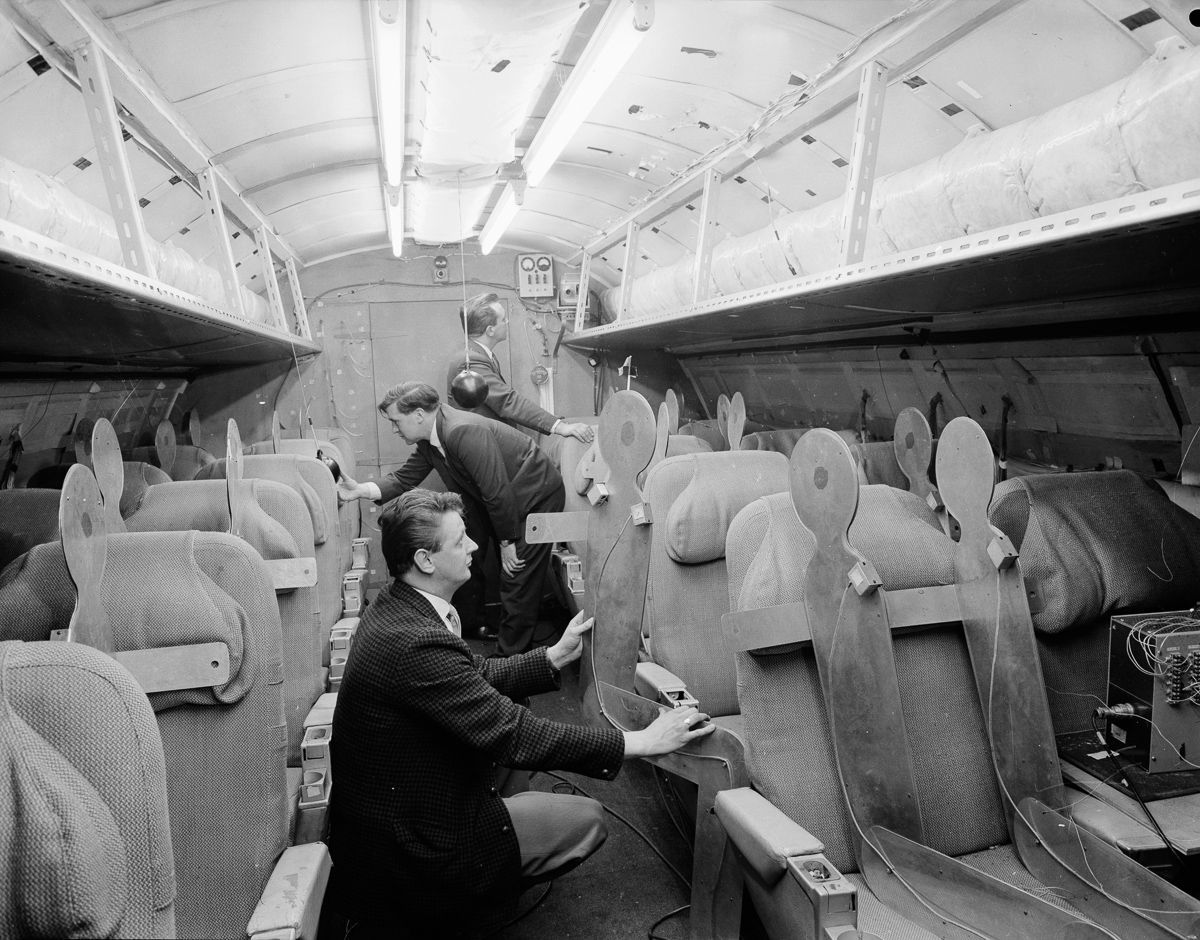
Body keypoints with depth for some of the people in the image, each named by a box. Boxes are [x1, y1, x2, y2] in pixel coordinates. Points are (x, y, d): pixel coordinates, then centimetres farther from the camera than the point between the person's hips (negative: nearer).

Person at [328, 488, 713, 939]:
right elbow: (515, 736, -31)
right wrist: (642, 741, -25)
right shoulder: (416, 643, -32)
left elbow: (477, 675, 10)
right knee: (587, 820, 2)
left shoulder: (396, 606, -1)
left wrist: (557, 656, 6)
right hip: (411, 847, -9)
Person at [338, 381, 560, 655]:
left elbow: (498, 493, -30)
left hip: (537, 497, -9)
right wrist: (361, 490, -10)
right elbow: (404, 479, 6)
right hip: (507, 502, 9)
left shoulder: (464, 433, -31)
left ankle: (511, 660, 6)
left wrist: (507, 542, -19)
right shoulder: (430, 442, -1)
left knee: (517, 580, -5)